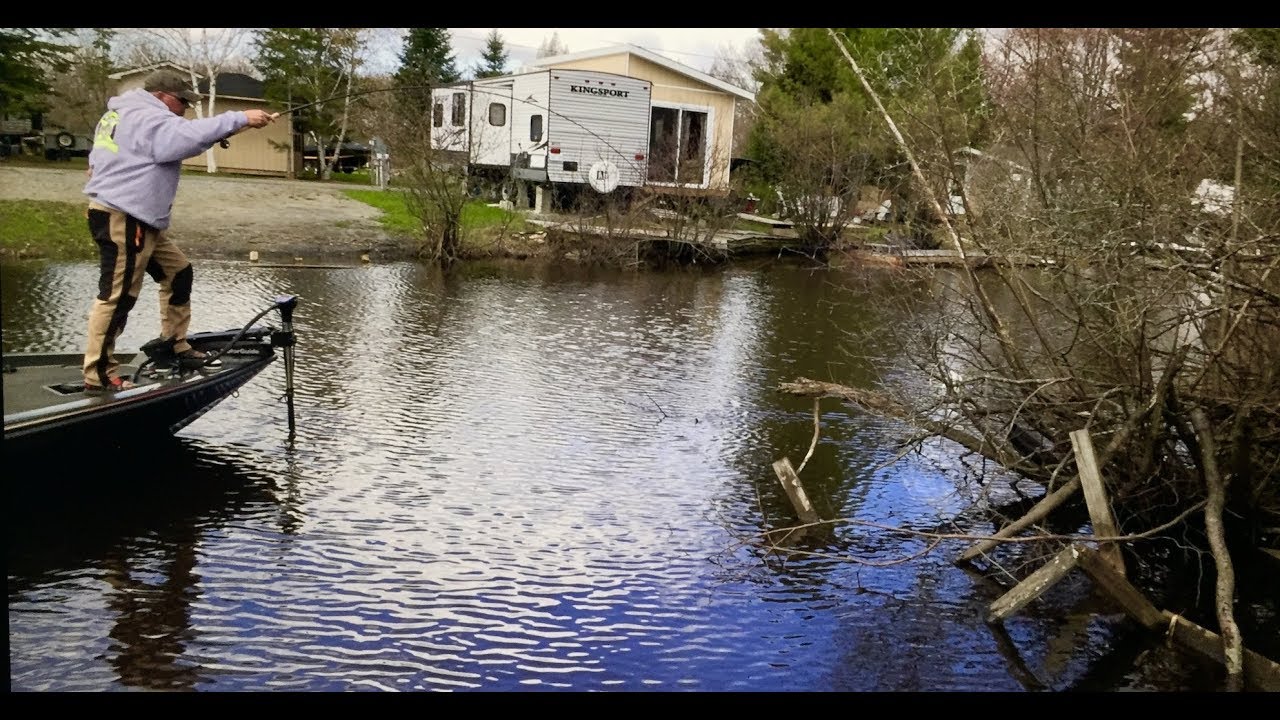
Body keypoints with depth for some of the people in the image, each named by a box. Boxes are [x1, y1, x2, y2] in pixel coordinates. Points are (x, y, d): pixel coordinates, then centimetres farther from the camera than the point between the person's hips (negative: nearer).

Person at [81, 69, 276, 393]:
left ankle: (174, 344, 22)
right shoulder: (148, 118, -14)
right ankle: (98, 375, -5)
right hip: (121, 219, -11)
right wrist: (240, 119, -30)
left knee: (178, 271, 15)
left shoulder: (123, 115, 20)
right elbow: (189, 134, -29)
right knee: (117, 295, -9)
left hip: (138, 219, 11)